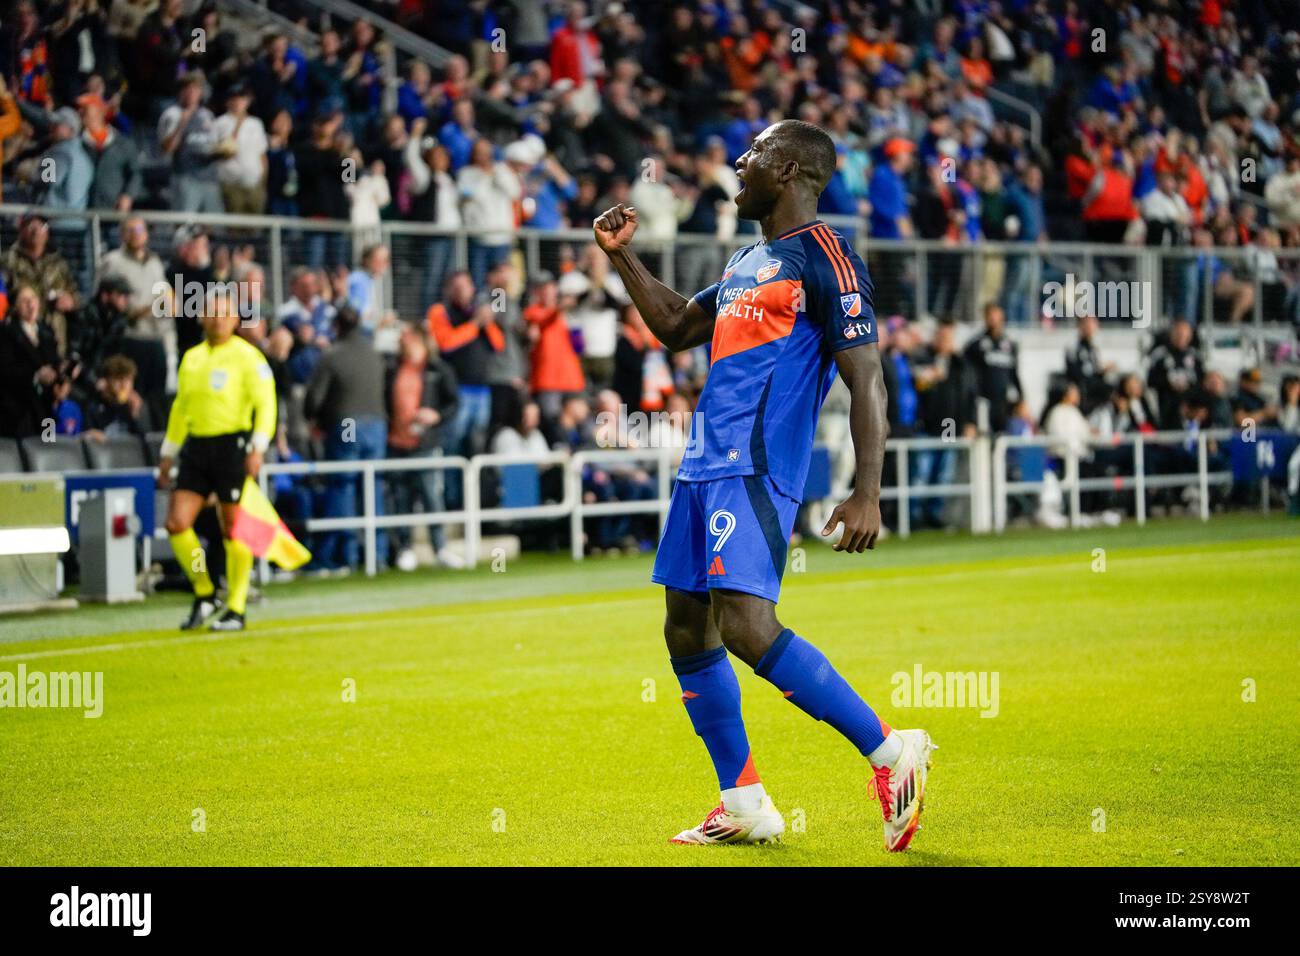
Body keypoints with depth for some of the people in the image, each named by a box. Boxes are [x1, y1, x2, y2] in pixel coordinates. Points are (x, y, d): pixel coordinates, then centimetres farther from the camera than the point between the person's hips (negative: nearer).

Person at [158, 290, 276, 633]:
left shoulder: (247, 356, -4)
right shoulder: (191, 358, 14)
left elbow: (266, 404, -10)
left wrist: (258, 448, -22)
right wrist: (167, 455, 22)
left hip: (232, 445, -6)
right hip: (196, 447, 6)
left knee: (233, 531, -2)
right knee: (177, 523, -4)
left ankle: (236, 610, 7)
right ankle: (204, 595, 11)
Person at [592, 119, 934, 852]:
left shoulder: (823, 258, -8)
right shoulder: (748, 263, 20)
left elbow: (867, 379, -13)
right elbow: (676, 326, 36)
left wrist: (868, 492, -20)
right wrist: (622, 255, 25)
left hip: (756, 472, -10)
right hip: (705, 465, 10)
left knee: (747, 627, -21)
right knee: (687, 634, 9)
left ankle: (890, 751, -12)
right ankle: (745, 805, 17)